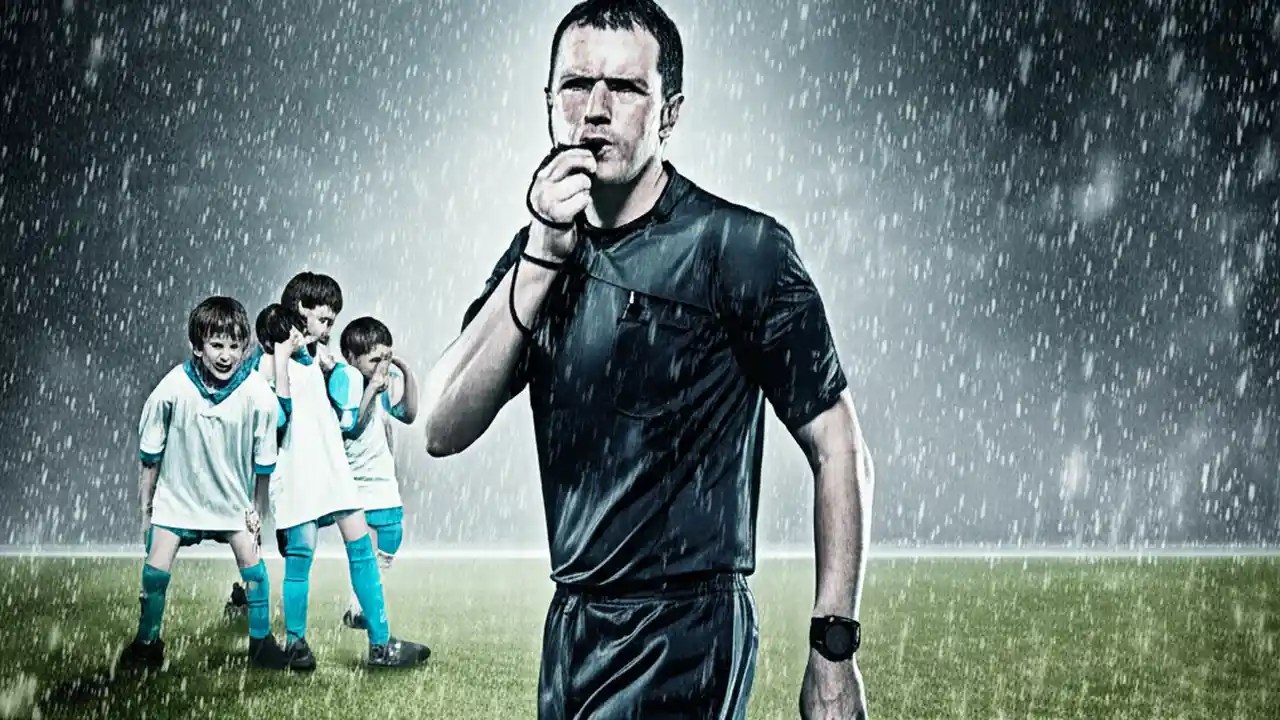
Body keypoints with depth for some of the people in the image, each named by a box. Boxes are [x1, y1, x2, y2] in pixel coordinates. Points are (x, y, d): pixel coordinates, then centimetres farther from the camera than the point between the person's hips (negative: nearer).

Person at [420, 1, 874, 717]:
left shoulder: (740, 246, -10)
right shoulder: (538, 249, 5)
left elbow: (840, 451, -9)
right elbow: (442, 431, -6)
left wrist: (834, 652, -14)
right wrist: (541, 256, -15)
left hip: (684, 632, -5)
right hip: (572, 624, 6)